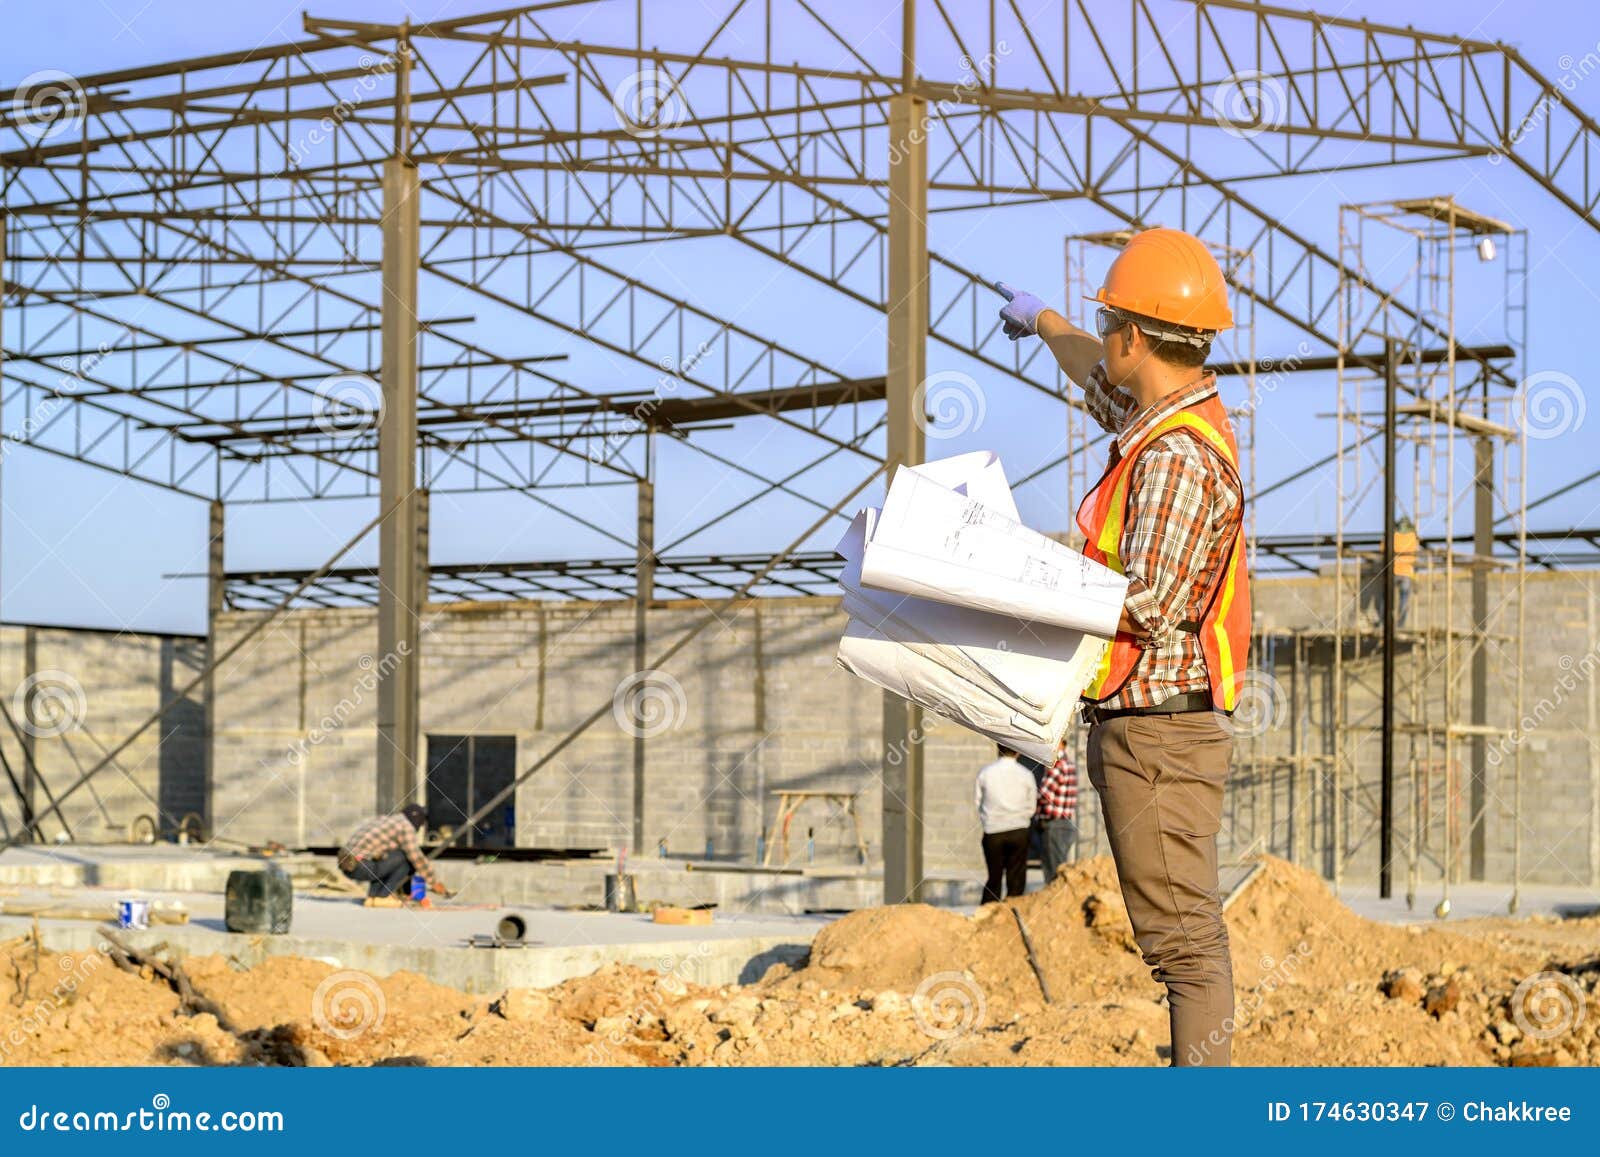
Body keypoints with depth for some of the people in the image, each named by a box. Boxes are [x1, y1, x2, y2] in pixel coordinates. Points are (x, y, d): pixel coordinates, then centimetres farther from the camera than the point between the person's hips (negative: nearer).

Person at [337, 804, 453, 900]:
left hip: (346, 867, 9)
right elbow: (418, 859, -3)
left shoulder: (380, 820, 30)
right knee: (408, 858, 3)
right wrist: (435, 883, 8)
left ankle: (373, 894, 13)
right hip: (363, 868, -9)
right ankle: (383, 896, 0)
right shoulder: (406, 826, 2)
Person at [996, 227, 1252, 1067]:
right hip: (1147, 730, 10)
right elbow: (1105, 384, 37)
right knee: (1184, 937, 11)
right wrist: (1044, 323, 53)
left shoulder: (1176, 458, -18)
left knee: (1182, 937, -10)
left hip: (1155, 734, -10)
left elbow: (1150, 607, -24)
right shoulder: (1178, 417, 13)